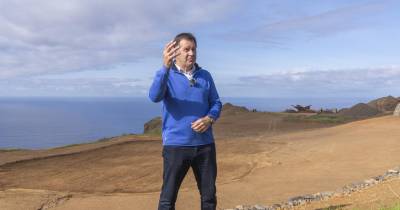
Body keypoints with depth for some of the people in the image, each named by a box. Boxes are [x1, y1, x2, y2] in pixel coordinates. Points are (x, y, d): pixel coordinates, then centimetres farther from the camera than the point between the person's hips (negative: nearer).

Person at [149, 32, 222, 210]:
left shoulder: (205, 76, 8)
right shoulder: (166, 75, -3)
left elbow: (216, 103, 11)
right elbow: (154, 97, -23)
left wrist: (209, 119, -11)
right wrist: (166, 66, -37)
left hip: (205, 145, 4)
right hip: (176, 145, -3)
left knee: (209, 195, 14)